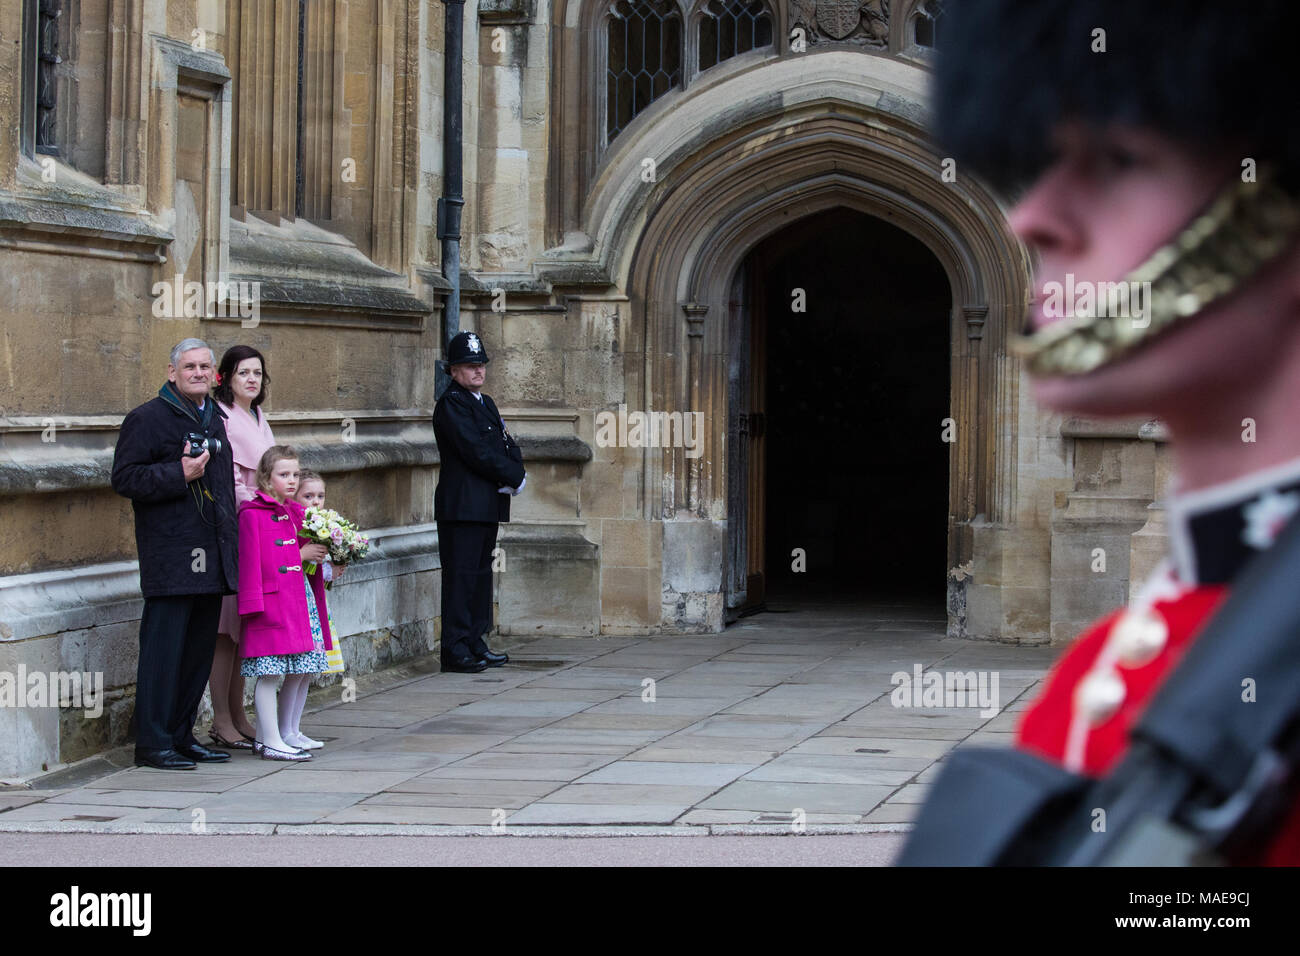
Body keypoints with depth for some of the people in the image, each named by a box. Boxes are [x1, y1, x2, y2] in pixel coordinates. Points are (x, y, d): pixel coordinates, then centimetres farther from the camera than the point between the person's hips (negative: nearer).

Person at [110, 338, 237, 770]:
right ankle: (152, 742, -3)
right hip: (170, 556, -8)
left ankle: (181, 735, 18)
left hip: (212, 556, 8)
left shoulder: (216, 419, 19)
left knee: (200, 646, 9)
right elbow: (124, 479, -11)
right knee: (164, 648, -7)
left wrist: (230, 541, 20)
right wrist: (179, 474, -19)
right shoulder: (146, 419, -5)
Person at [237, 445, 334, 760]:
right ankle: (270, 741, -3)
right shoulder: (252, 514, -9)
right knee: (269, 673, -6)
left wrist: (321, 553, 5)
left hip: (302, 598, 8)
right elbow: (252, 562, -15)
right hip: (272, 603, -8)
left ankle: (289, 732, 24)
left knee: (303, 670, 12)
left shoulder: (296, 512, 15)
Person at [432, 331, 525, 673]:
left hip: (489, 504, 9)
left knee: (481, 573, 11)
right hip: (462, 504, -9)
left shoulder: (486, 403, 21)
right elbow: (476, 452, -16)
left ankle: (475, 644, 17)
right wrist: (513, 476, -10)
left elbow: (508, 447, 18)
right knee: (461, 574, -9)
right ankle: (455, 650, -8)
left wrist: (515, 474, -3)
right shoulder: (450, 404, -8)